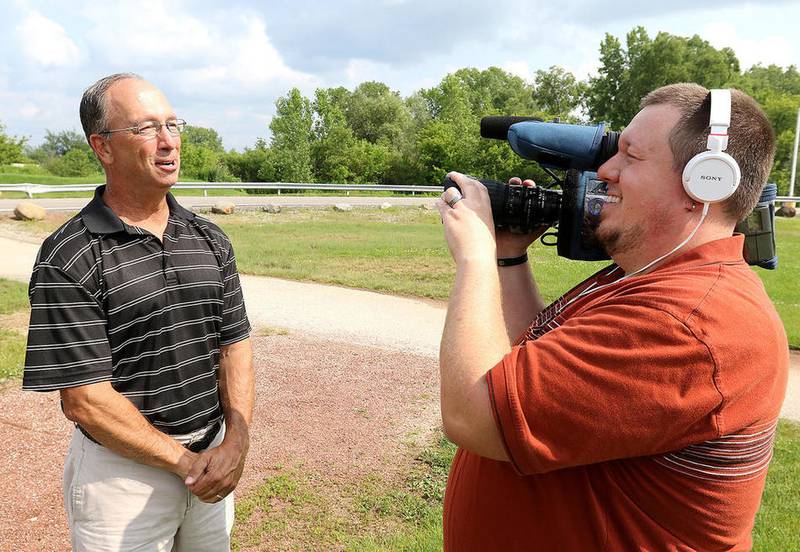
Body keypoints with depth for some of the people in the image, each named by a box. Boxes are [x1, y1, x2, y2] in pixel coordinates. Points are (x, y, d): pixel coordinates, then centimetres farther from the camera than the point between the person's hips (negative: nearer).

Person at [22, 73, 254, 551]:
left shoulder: (211, 240, 2)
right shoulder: (68, 259, -15)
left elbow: (235, 345, 2)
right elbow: (84, 400, -17)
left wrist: (237, 443, -11)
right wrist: (185, 461, -14)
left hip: (214, 459, 5)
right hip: (123, 470, -5)